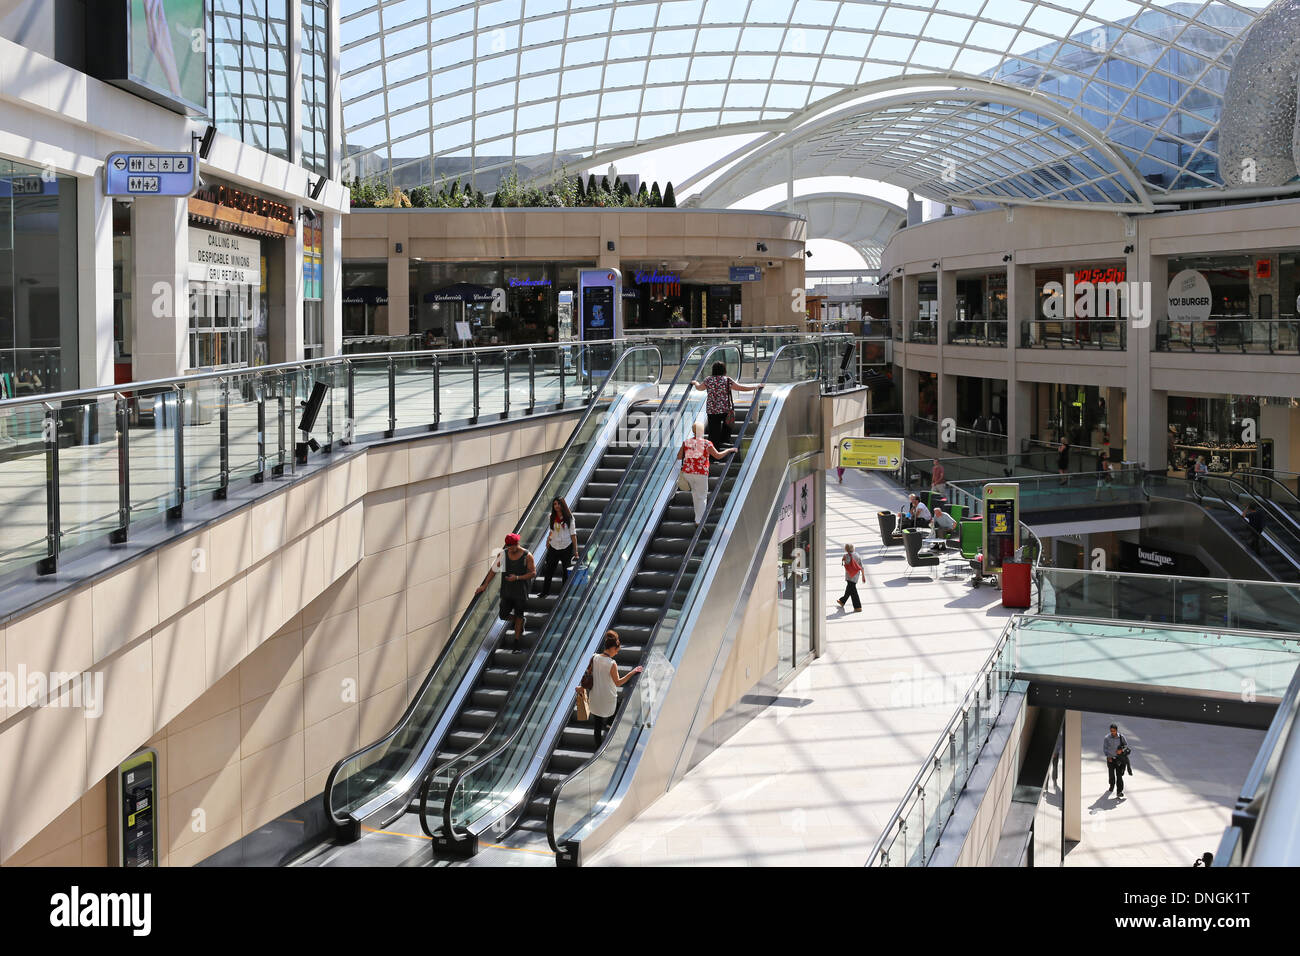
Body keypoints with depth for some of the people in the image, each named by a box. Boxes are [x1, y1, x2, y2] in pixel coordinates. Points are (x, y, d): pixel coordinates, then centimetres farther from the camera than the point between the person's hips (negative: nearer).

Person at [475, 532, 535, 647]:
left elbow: (533, 573, -9)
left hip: (520, 592, -3)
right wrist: (485, 585, 2)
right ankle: (520, 622, 34)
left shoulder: (527, 556, -12)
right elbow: (493, 570, 5)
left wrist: (517, 577, -21)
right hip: (506, 591, 3)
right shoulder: (503, 554, -4)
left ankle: (517, 639, 26)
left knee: (518, 616, 8)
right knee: (503, 616, 4)